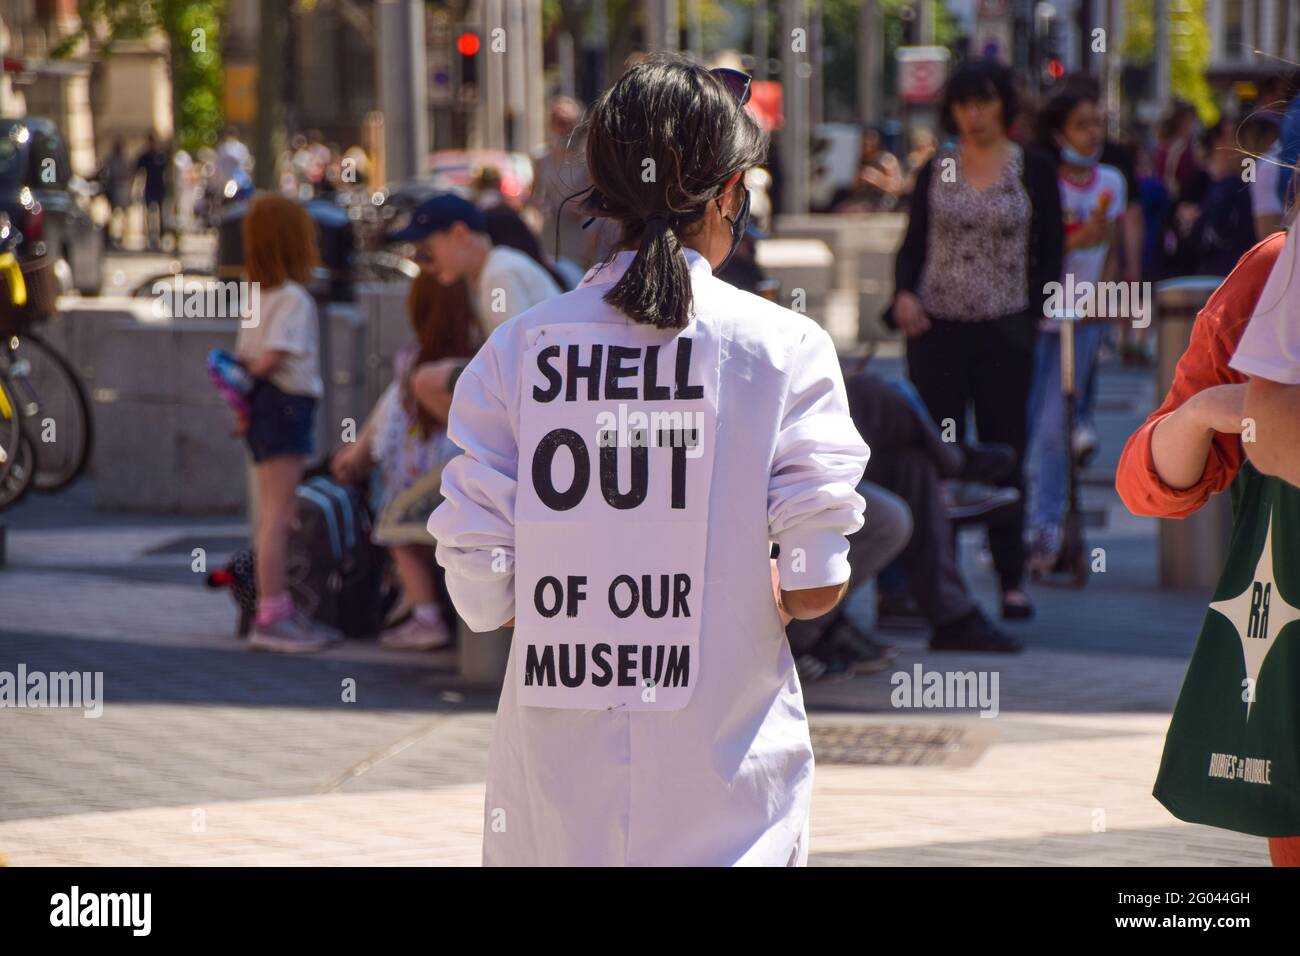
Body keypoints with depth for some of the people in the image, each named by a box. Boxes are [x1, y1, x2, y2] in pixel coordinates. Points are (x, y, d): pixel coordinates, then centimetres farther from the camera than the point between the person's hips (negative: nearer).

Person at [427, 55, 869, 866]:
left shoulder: (516, 350, 0)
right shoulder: (786, 347, -5)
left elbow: (481, 595, -3)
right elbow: (817, 585, -8)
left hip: (556, 786, 2)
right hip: (723, 790, -2)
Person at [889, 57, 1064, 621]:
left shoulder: (1034, 171, 3)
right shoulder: (935, 171, 9)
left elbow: (1048, 255, 4)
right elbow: (913, 244, 10)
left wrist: (1034, 320, -4)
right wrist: (903, 294, -8)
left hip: (1004, 330, -1)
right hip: (937, 327, 1)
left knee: (1005, 454, 0)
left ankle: (1012, 581, 7)